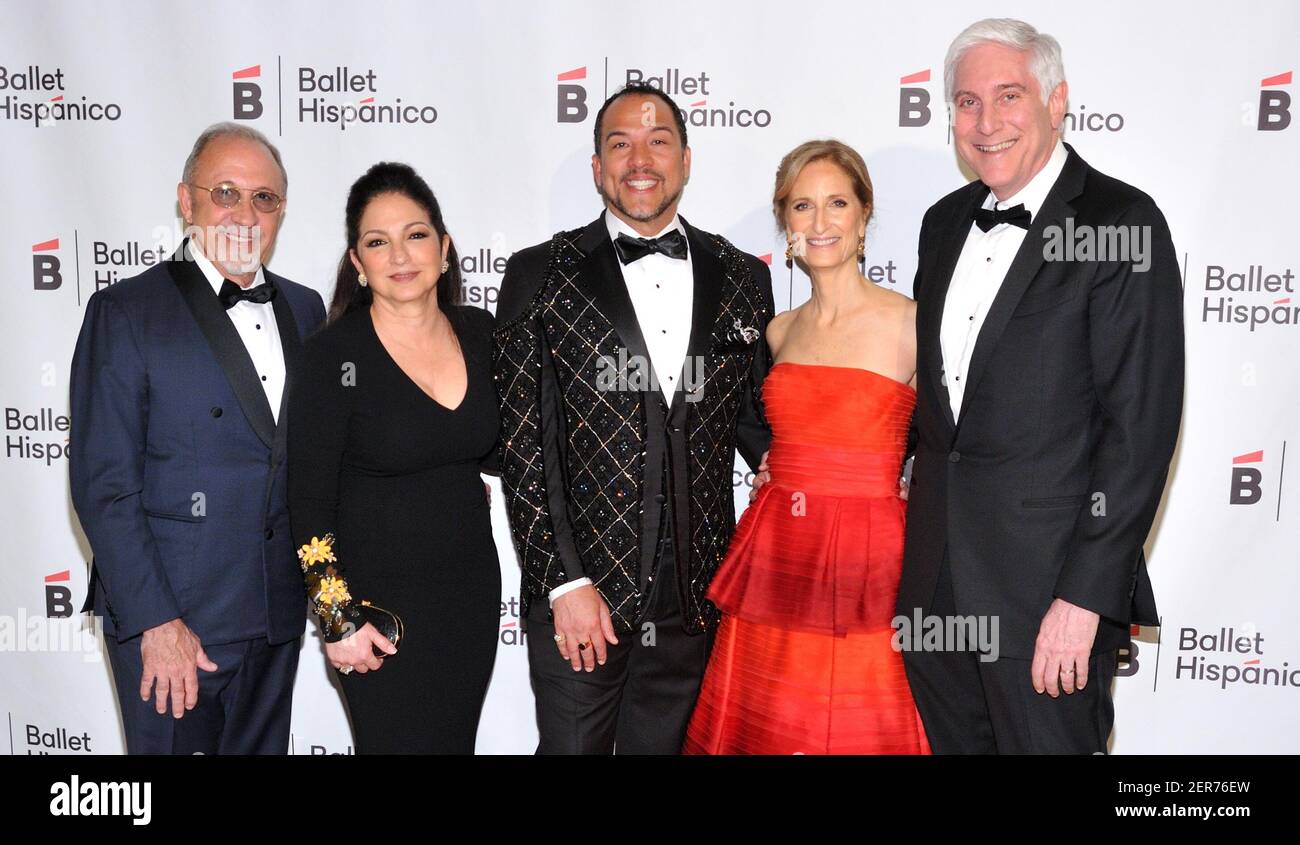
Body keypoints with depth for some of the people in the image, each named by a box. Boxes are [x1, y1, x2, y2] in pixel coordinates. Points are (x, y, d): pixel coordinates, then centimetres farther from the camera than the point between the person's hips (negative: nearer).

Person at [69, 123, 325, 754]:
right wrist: (155, 623, -16)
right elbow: (104, 486, -12)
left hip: (279, 613, 5)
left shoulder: (304, 309, 8)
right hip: (166, 616, -5)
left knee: (264, 748, 17)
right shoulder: (125, 312, -8)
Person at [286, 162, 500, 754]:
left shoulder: (480, 333, 0)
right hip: (379, 604, -4)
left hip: (472, 589, 5)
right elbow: (308, 502, -10)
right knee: (398, 742, 5)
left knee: (457, 739, 17)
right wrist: (339, 619, -12)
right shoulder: (334, 356, -13)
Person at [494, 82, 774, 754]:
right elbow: (522, 445, -6)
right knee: (571, 744, 9)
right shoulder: (541, 276, -2)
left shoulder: (742, 278, 6)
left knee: (667, 745, 16)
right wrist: (564, 582, -11)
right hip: (579, 593, -2)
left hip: (696, 597, 3)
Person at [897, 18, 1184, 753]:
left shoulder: (1121, 223, -10)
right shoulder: (946, 222, 10)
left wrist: (1085, 596, -17)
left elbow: (1141, 424, -14)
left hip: (1049, 580, -6)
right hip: (936, 572, 6)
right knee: (952, 740, 17)